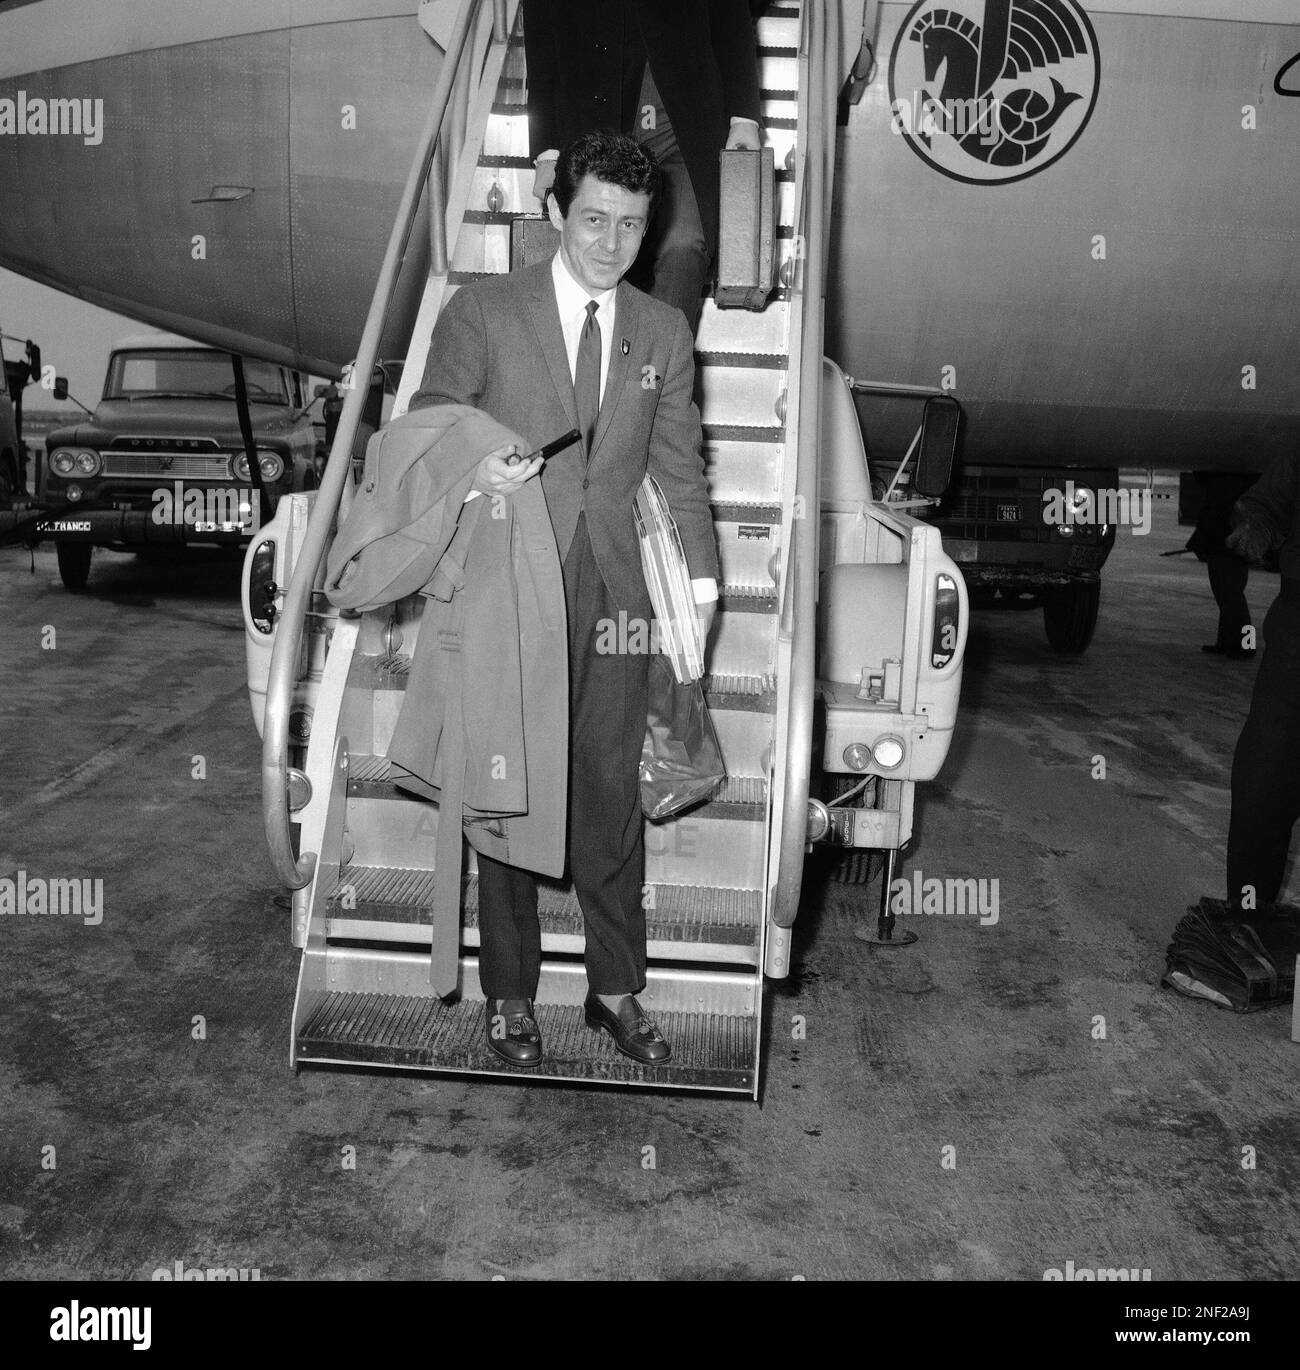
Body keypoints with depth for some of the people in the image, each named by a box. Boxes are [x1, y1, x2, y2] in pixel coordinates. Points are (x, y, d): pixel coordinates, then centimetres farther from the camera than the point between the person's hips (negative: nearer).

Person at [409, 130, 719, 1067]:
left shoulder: (664, 333, 13)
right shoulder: (483, 312, 3)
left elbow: (680, 467, 13)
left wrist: (702, 579, 3)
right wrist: (471, 465, -20)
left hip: (615, 593, 2)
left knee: (612, 791, 6)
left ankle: (617, 988, 20)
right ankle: (510, 994, 18)